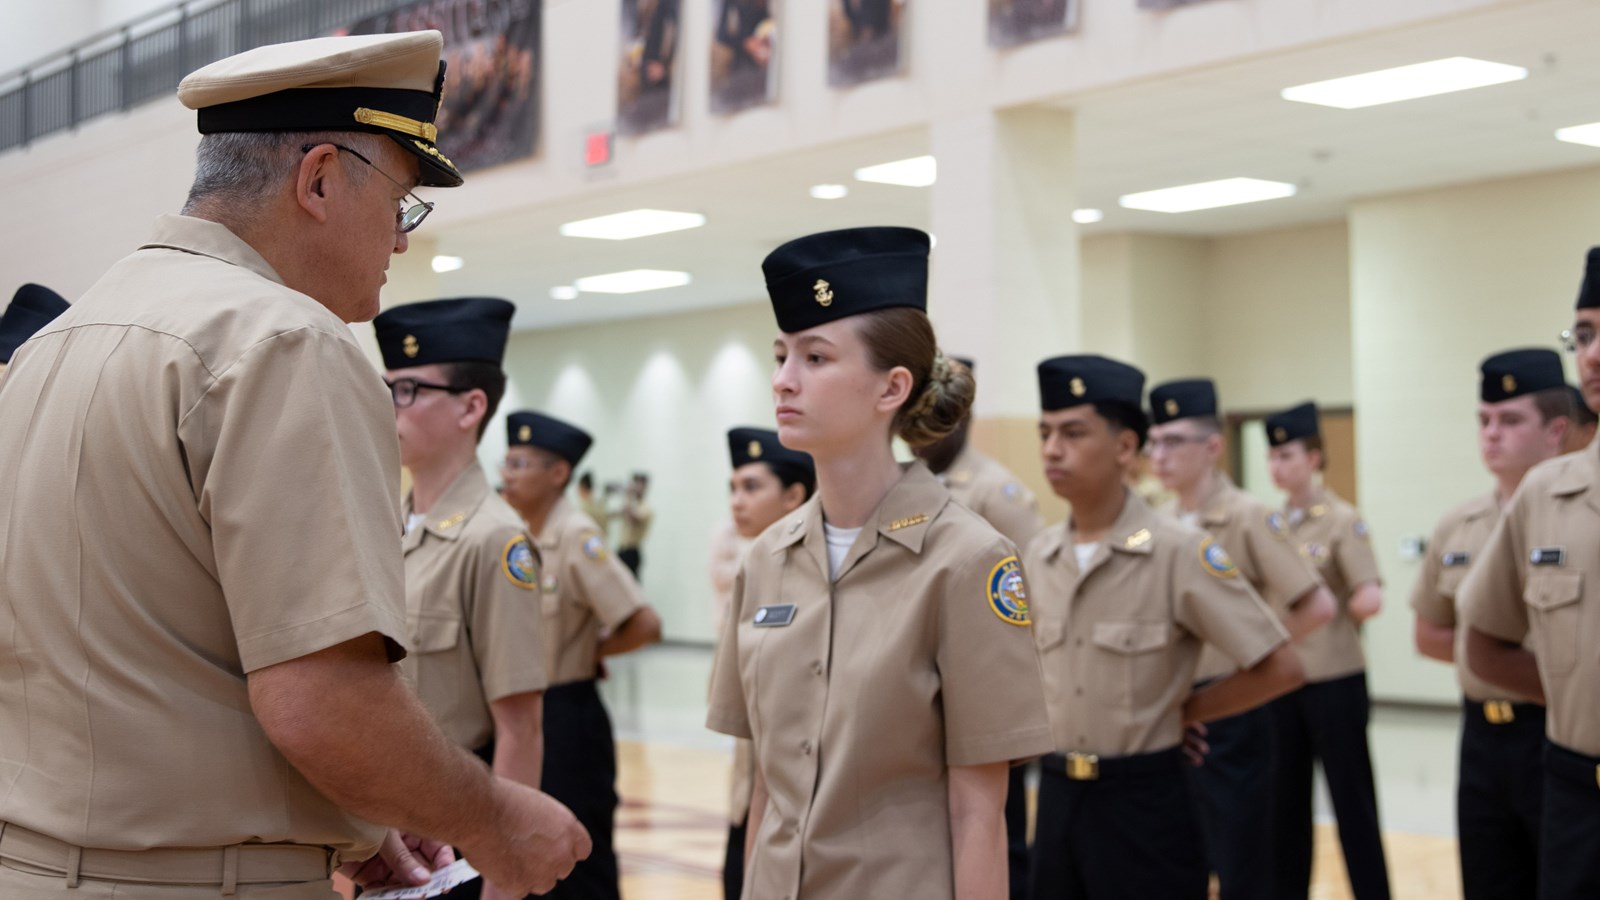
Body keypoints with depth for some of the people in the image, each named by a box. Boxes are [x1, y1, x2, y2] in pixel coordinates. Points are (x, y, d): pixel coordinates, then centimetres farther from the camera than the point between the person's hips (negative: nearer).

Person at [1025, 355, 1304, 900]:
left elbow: (1279, 669, -11)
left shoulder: (1180, 552, -13)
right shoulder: (1038, 556, 3)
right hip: (1056, 796, 5)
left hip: (1143, 801, -5)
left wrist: (1180, 711, -4)